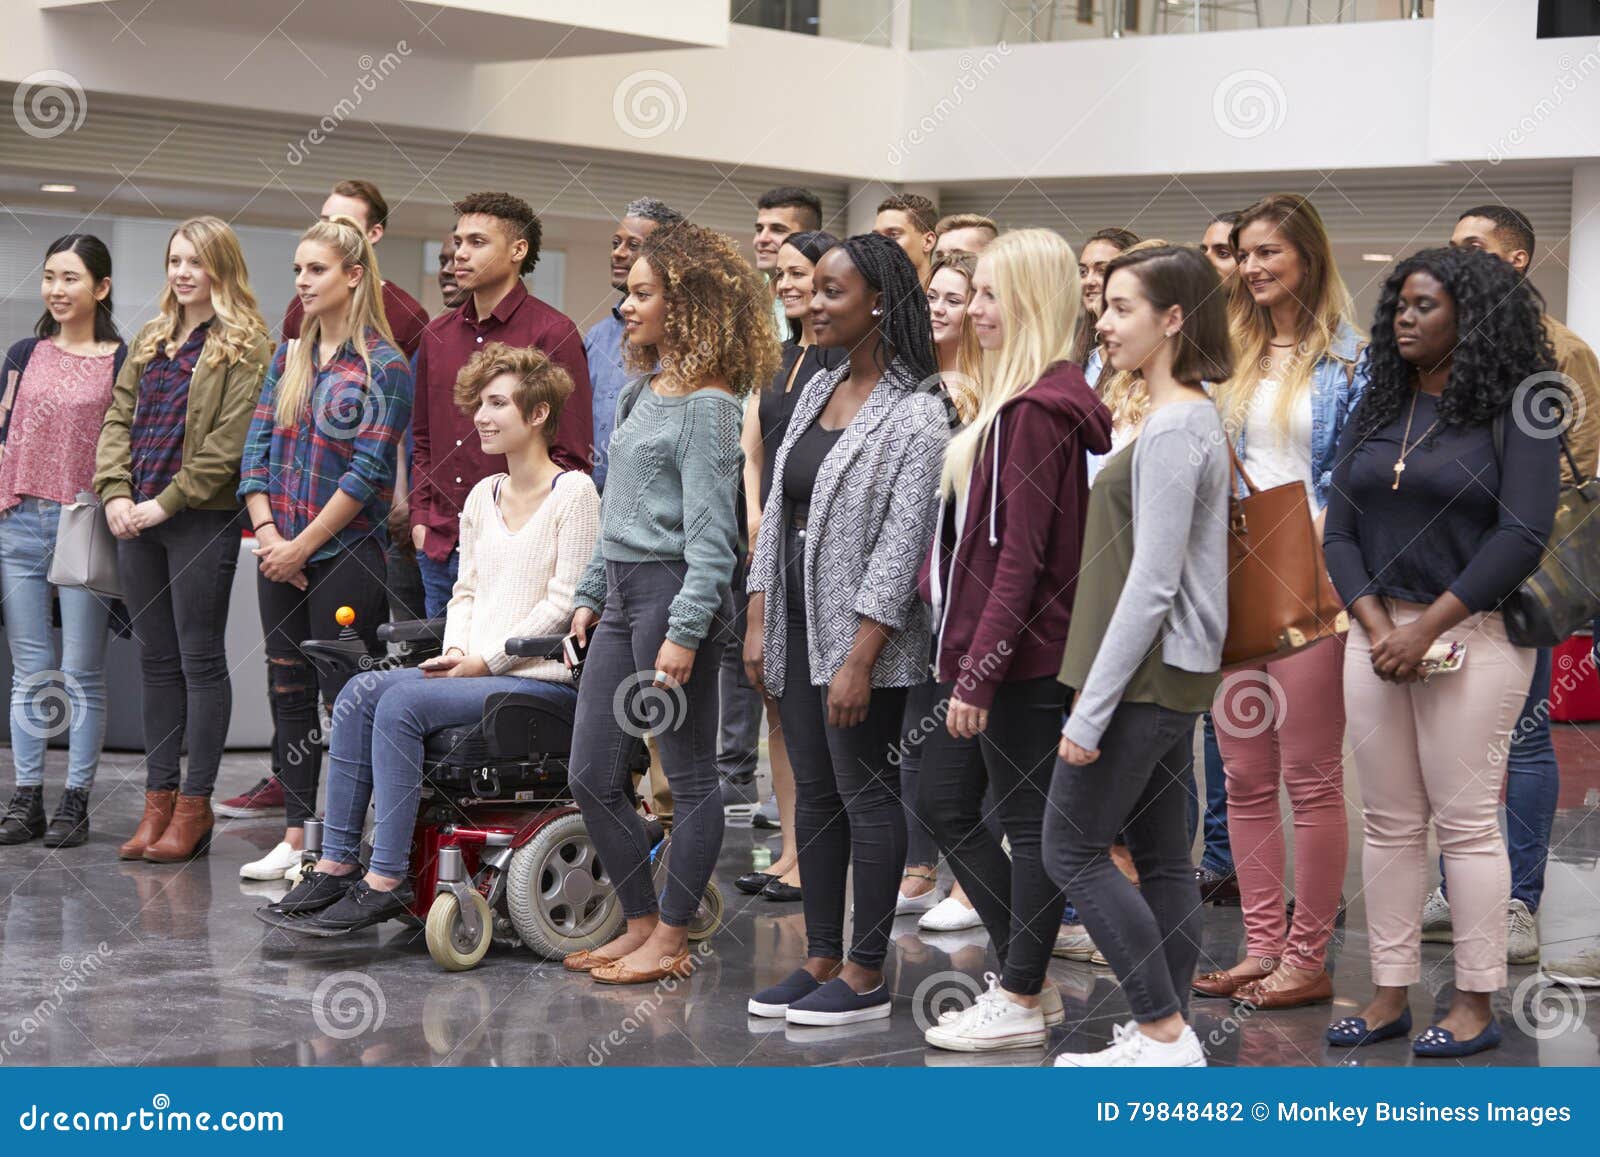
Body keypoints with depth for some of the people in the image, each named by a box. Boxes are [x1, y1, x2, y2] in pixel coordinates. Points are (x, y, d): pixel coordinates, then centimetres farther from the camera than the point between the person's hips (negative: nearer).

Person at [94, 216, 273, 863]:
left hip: (201, 519, -6)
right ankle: (159, 799, 14)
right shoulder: (151, 340, 17)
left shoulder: (246, 347, -4)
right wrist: (114, 492, -1)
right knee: (157, 661, 9)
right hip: (138, 520, 7)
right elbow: (119, 418, 14)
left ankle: (195, 805, 3)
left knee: (200, 660, -2)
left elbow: (230, 440, -13)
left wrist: (168, 501, -15)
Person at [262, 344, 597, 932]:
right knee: (361, 692, -17)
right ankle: (336, 863, -18)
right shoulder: (482, 496, 19)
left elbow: (564, 601, -10)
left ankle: (386, 880, -26)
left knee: (403, 702, -27)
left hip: (542, 678, -7)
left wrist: (487, 659, -12)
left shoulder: (574, 492, -4)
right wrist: (454, 653, 1)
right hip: (475, 668, 7)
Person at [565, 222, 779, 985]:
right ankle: (641, 923, 21)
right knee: (592, 776, 10)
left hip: (673, 588, -10)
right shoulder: (641, 393, 15)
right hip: (622, 591, 10)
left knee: (690, 776, 1)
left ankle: (670, 939, 8)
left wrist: (685, 631, -21)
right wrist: (590, 594, 20)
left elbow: (710, 532, -16)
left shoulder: (707, 406, -11)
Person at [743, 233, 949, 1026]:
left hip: (862, 633, -8)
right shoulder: (817, 391, 11)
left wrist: (859, 660, -20)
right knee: (813, 791, 12)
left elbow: (901, 544, -18)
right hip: (798, 622, 8)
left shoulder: (915, 413, -14)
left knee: (864, 792, -1)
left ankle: (866, 975, 8)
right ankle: (821, 960, 21)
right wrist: (759, 623, 9)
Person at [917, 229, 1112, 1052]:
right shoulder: (1016, 398, 13)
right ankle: (1027, 979, 24)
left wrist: (979, 670, -19)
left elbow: (1021, 556, -20)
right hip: (980, 644, 10)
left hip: (1024, 653, -10)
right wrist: (964, 659, 16)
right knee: (946, 803, 14)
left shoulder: (1036, 412, -17)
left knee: (1029, 821, 1)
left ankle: (1021, 1003, 11)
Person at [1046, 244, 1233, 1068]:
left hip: (1145, 676, -10)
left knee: (1072, 852, -3)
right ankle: (1166, 1036, 15)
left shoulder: (1171, 430, -18)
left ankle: (1165, 1035, -1)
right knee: (1161, 859, 11)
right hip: (1175, 676, 10)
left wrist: (1091, 709, -19)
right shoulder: (1197, 419, 13)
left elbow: (1151, 584, -21)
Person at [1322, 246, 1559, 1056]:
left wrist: (1425, 630, -15)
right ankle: (1390, 995, 13)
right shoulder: (1375, 415, 12)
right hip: (1377, 630, 6)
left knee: (1466, 822, -4)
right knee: (1389, 822, 7)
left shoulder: (1514, 412, -4)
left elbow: (1523, 534, -13)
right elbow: (1339, 532, 9)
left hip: (1472, 634, -5)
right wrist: (1376, 625, -7)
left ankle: (1476, 1005, 3)